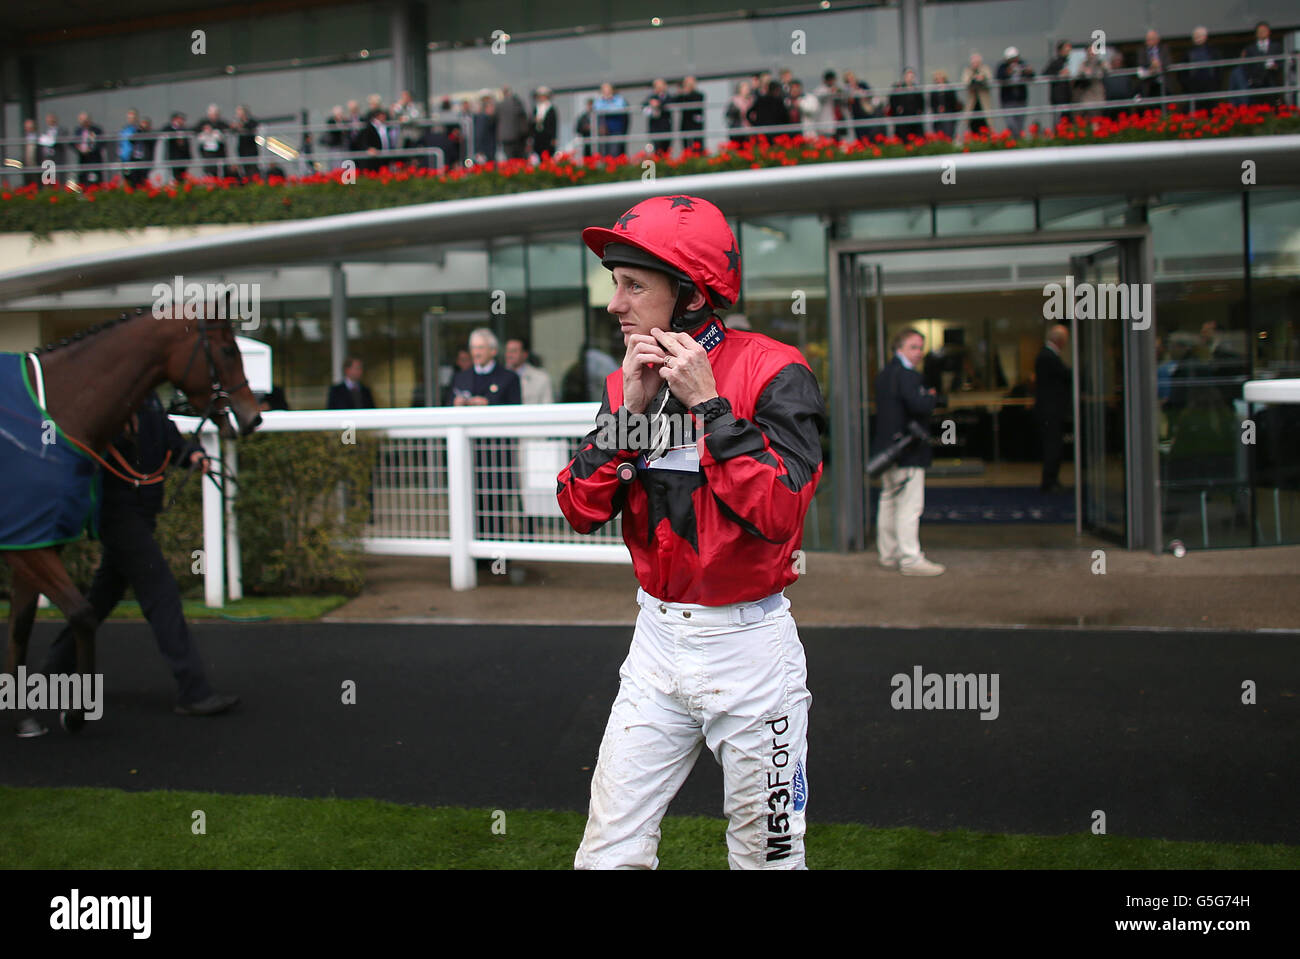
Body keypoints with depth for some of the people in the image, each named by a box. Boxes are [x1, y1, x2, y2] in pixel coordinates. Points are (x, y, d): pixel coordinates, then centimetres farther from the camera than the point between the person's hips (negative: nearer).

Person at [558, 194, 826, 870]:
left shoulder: (773, 371, -12)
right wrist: (630, 410, -12)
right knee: (607, 855, 8)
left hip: (748, 643, -5)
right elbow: (580, 512, -2)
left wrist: (707, 403, -22)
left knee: (767, 855, 11)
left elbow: (780, 514, -23)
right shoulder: (625, 382, 6)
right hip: (656, 640, 5)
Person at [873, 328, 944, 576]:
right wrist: (933, 396, -7)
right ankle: (910, 559, -4)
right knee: (909, 506, -6)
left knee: (888, 502, 15)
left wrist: (928, 397, 8)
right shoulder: (907, 375, -16)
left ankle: (888, 554, 23)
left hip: (886, 450, 10)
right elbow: (920, 405, -29)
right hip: (907, 453, -10)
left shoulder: (883, 375, 14)